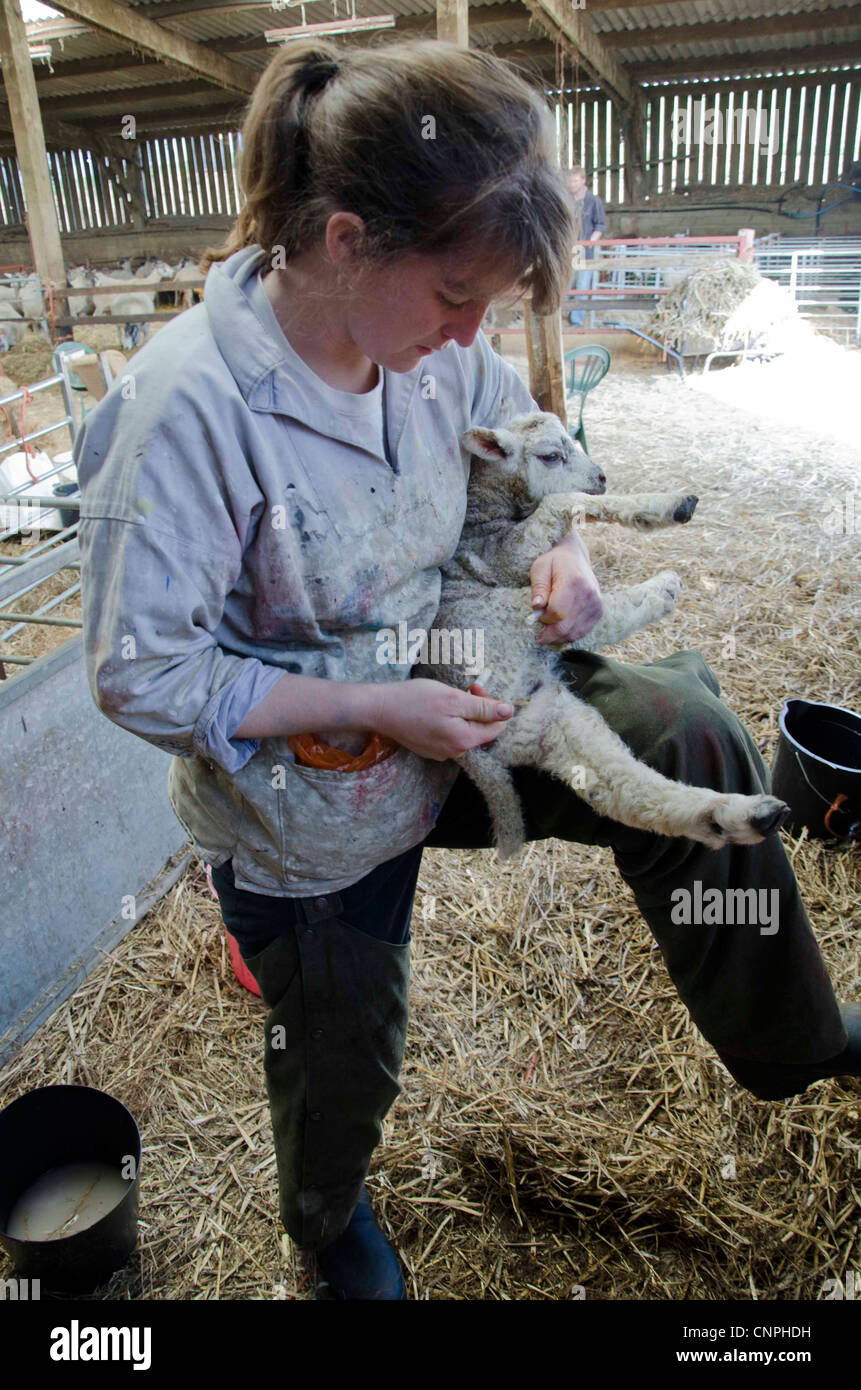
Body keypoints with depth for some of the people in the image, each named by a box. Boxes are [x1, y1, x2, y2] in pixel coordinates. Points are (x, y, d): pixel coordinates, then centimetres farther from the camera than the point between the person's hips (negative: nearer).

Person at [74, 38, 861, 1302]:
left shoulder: (433, 348, -11)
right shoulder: (185, 410, -29)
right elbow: (141, 676, -25)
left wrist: (564, 551, -12)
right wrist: (380, 707, -28)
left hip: (442, 705, 5)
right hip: (307, 801, -4)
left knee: (687, 735, -12)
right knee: (343, 1044, 18)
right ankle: (326, 1218, 56)